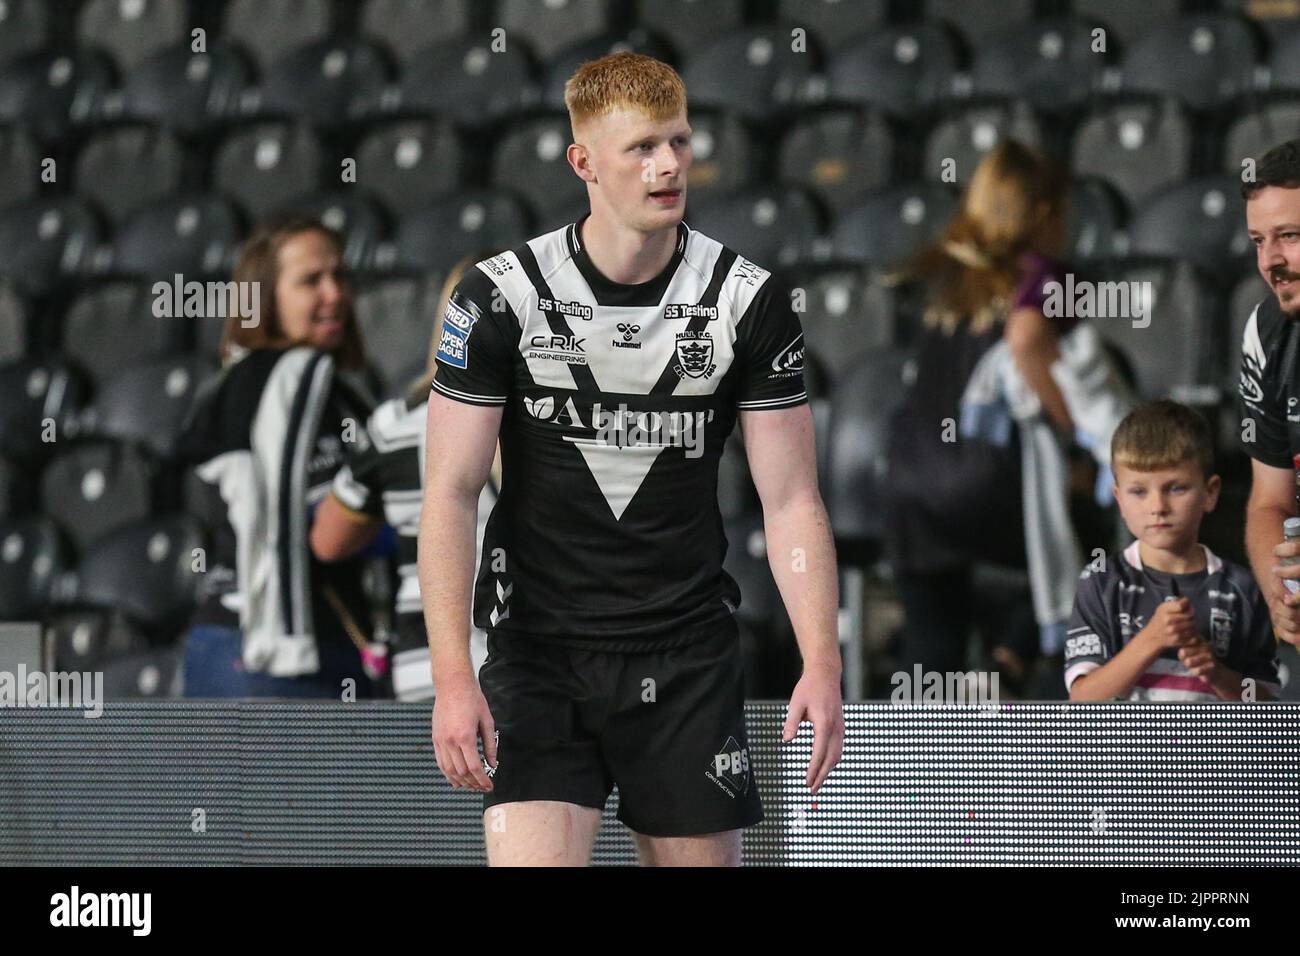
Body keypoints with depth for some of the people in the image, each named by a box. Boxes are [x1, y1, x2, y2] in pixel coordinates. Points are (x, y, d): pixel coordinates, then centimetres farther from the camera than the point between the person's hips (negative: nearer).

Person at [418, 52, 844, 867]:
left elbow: (792, 500, 0)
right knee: (529, 858, -16)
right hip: (539, 642, -2)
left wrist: (822, 664, -11)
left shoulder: (749, 301, -2)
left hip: (689, 651, 2)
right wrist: (452, 677, -14)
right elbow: (451, 493, -5)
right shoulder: (500, 297, -6)